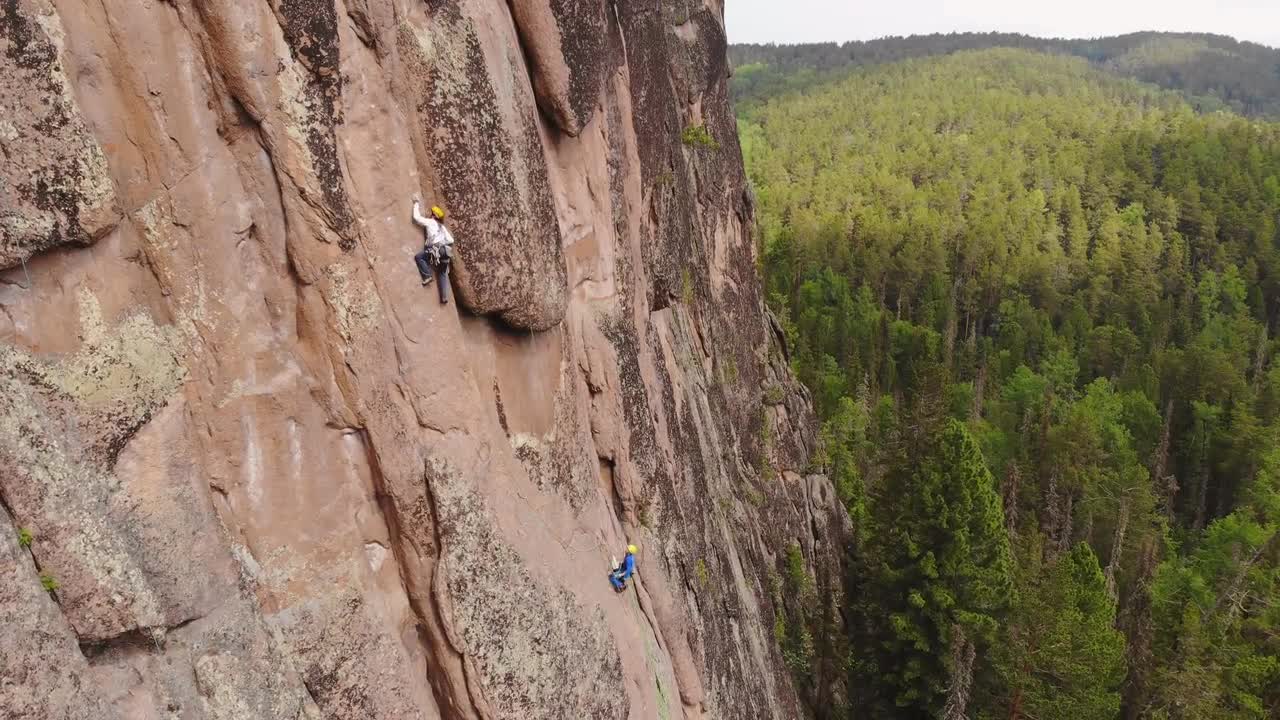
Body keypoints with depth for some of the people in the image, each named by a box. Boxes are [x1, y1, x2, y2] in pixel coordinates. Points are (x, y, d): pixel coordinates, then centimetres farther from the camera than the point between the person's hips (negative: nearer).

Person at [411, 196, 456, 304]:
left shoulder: (430, 222, 8)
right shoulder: (442, 227, 26)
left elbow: (417, 217, 8)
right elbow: (451, 240, 20)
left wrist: (416, 203, 19)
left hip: (436, 250, -7)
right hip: (445, 251, 7)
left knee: (418, 257, 8)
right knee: (443, 274, 11)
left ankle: (427, 276, -6)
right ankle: (444, 297, 1)